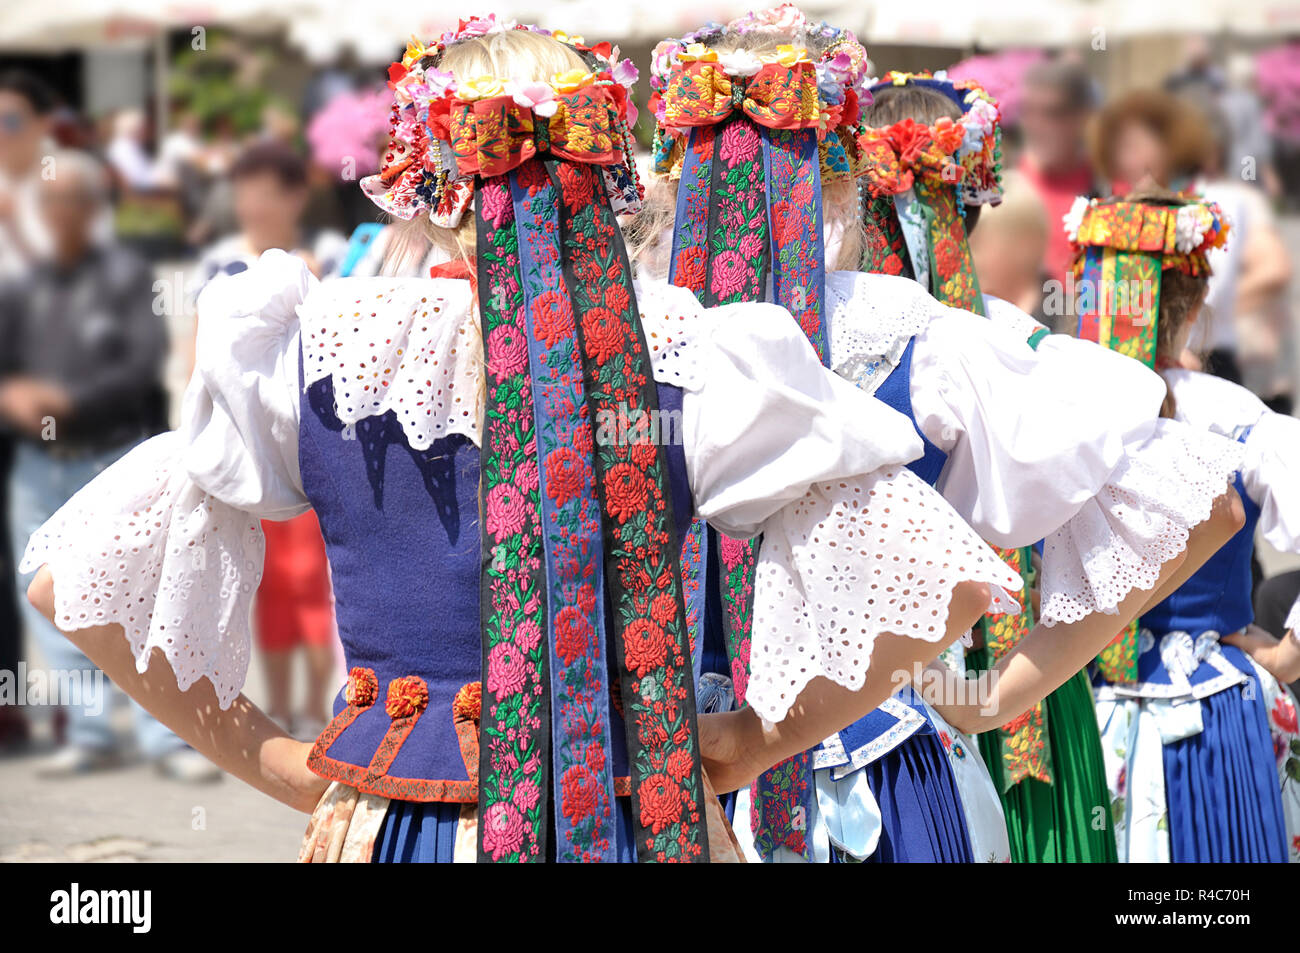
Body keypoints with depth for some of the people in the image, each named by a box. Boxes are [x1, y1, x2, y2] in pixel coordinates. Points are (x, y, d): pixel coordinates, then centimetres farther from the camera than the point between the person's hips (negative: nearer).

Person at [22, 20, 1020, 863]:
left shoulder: (318, 348, -6)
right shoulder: (685, 355, -8)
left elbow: (74, 579, -2)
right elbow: (944, 576, -8)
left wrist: (275, 762, 4)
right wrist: (754, 743, 2)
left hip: (390, 823, 0)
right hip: (638, 823, 0)